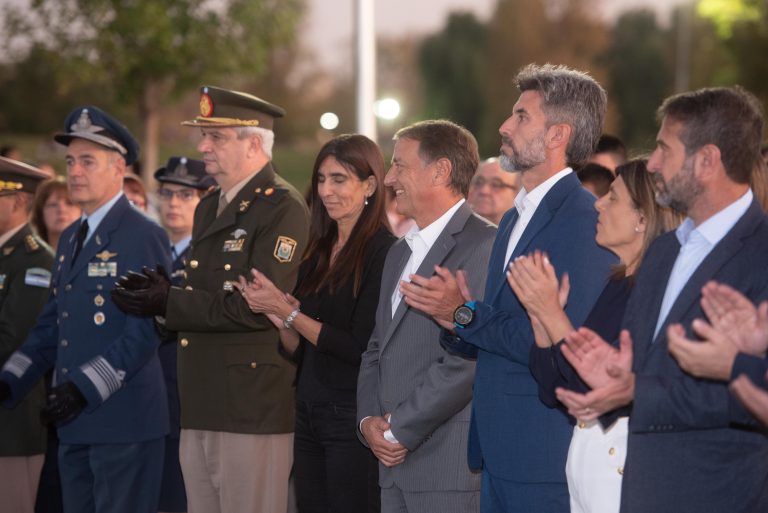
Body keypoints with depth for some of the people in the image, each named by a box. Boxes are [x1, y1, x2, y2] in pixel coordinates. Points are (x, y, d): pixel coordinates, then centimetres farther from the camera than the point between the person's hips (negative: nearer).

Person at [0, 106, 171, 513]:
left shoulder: (144, 237, -10)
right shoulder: (70, 238, 17)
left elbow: (145, 332, -17)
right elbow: (51, 325, 18)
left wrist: (86, 387, -23)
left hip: (125, 423, -8)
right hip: (74, 423, 8)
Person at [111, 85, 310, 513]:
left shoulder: (284, 208, -10)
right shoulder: (209, 208, 19)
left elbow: (256, 308, -19)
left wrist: (170, 304, -13)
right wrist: (164, 293, 3)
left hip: (253, 410, -9)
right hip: (201, 411, 9)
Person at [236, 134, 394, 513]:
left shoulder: (383, 252, -12)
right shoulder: (318, 253, 11)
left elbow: (360, 348, -17)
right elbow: (299, 351, 12)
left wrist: (288, 312, -14)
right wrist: (277, 316, -7)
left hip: (353, 414, -7)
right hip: (309, 410, 7)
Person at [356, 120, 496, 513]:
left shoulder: (484, 245, -11)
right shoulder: (401, 252, 20)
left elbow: (468, 359, -19)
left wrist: (398, 430, -13)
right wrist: (369, 420, 4)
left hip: (453, 466, -8)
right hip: (395, 461, 8)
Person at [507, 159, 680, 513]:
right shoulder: (615, 285, 9)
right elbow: (553, 392, 10)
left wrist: (551, 313, -17)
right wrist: (540, 315, -5)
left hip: (626, 470, -8)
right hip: (582, 464, 8)